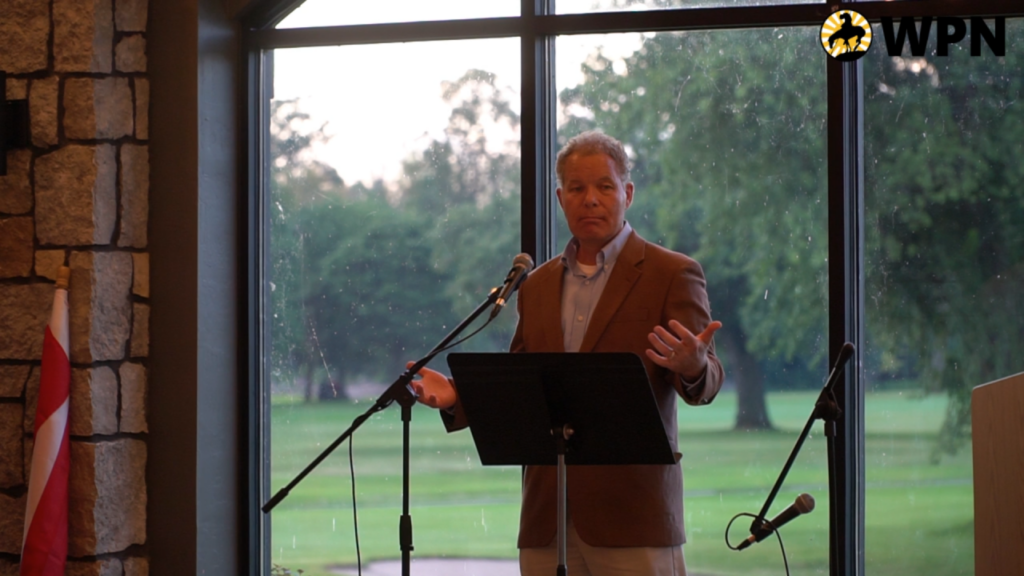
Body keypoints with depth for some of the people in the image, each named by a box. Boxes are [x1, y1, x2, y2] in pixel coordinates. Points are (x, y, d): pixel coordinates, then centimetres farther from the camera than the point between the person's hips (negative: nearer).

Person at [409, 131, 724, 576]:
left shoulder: (672, 275, 0)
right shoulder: (538, 285, 17)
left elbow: (705, 383, -9)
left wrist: (693, 367, -32)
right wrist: (456, 397, 2)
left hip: (633, 518, -5)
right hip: (548, 518, 5)